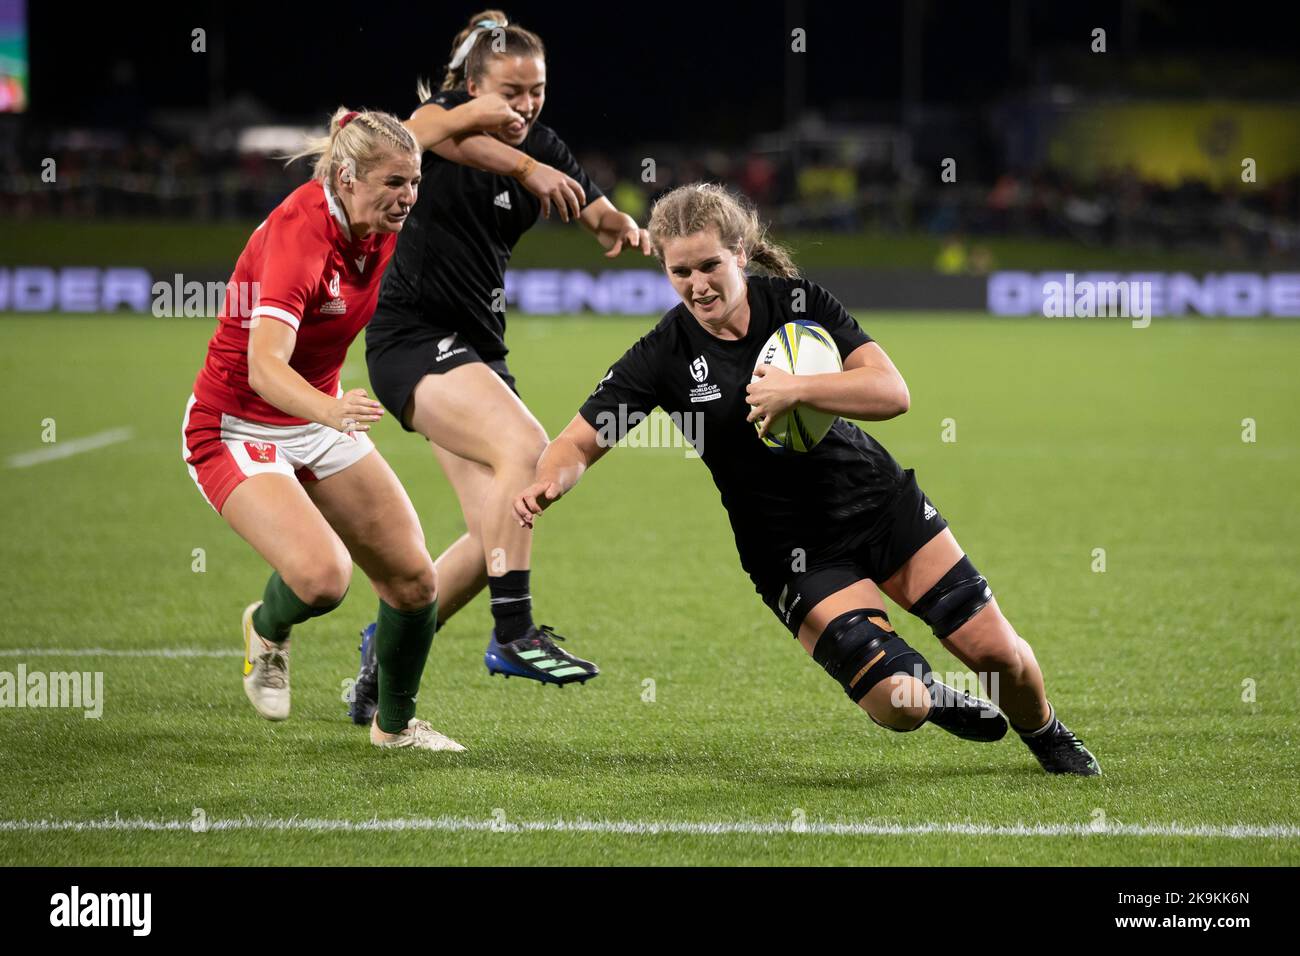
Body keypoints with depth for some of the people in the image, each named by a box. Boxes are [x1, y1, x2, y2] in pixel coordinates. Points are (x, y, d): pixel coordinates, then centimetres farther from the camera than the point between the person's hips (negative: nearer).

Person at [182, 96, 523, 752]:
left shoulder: (373, 220, -9)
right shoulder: (298, 236, -31)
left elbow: (404, 137, 16)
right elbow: (264, 366, -44)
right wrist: (331, 409, -61)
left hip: (319, 420, 8)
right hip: (237, 430, -8)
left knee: (413, 579, 2)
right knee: (323, 576, -29)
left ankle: (395, 724, 26)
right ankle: (268, 628, 7)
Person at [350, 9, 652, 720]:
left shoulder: (543, 149, 8)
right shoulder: (445, 112, -10)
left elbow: (600, 216, 2)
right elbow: (440, 132, -35)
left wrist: (621, 228, -23)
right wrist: (526, 167, -50)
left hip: (478, 350, 7)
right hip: (412, 340, -7)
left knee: (495, 539, 0)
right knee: (524, 446, -29)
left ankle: (388, 645, 18)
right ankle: (513, 634, -31)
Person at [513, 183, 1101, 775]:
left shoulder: (798, 302, -11)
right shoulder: (663, 357, -12)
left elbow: (892, 392, -19)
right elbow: (580, 443, -10)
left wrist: (794, 390, -32)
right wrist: (546, 483, -32)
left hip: (877, 499, 2)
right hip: (791, 548, -2)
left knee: (997, 652, -1)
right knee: (898, 704, -19)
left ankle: (1045, 735, 34)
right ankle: (924, 692, 19)